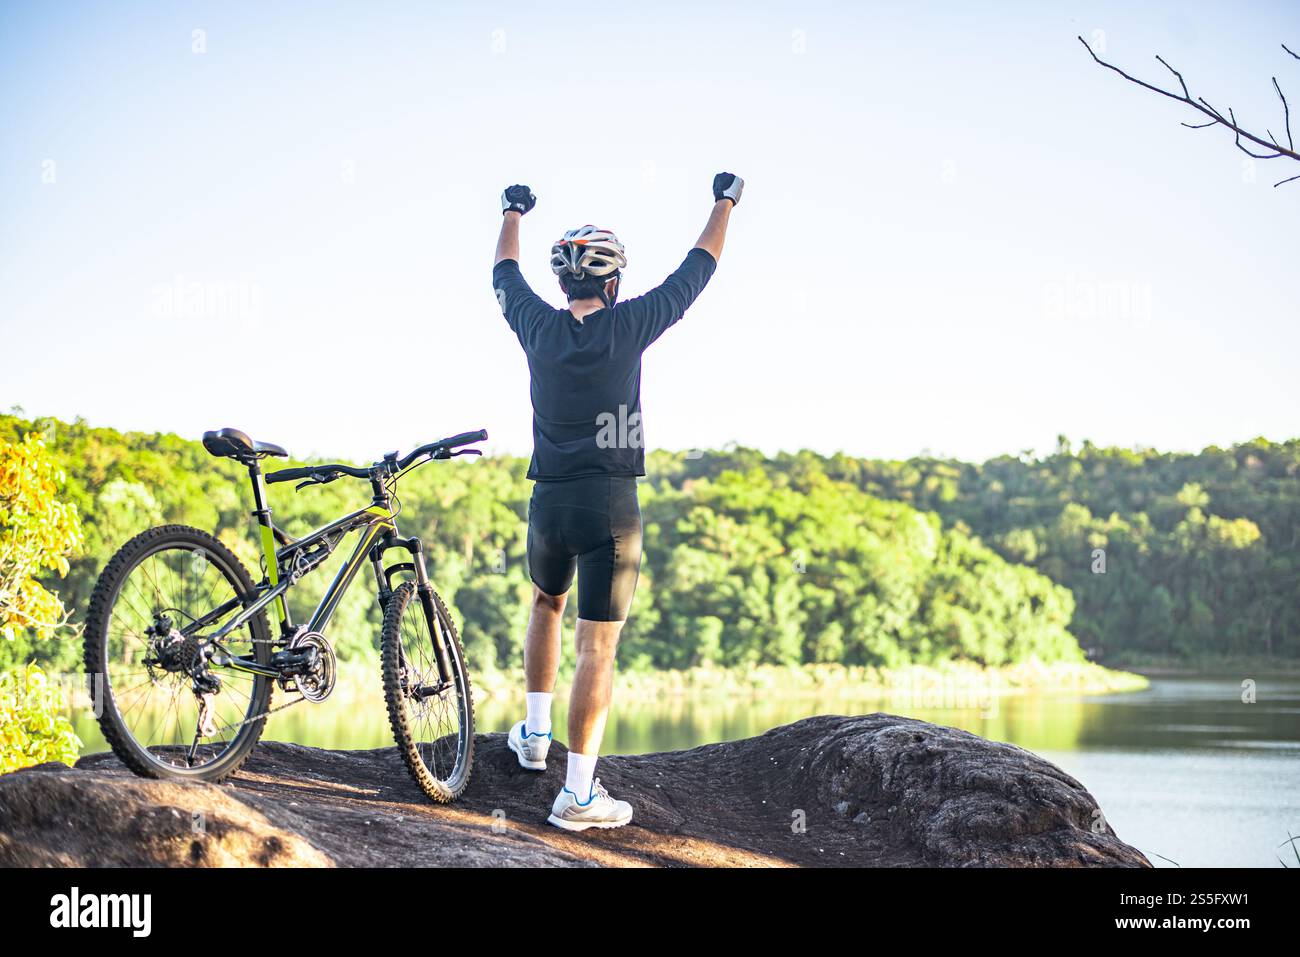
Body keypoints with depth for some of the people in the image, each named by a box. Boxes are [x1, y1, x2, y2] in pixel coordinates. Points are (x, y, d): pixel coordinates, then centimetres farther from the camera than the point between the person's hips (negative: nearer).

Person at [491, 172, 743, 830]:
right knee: (597, 647, -3)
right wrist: (725, 203, 21)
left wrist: (512, 214, 40)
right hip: (611, 505, -4)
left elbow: (504, 276, 22)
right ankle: (578, 794, -6)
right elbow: (696, 270, 6)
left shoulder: (539, 327, 1)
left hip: (549, 503, 4)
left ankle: (535, 733, 29)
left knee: (546, 605, 31)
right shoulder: (626, 326, -7)